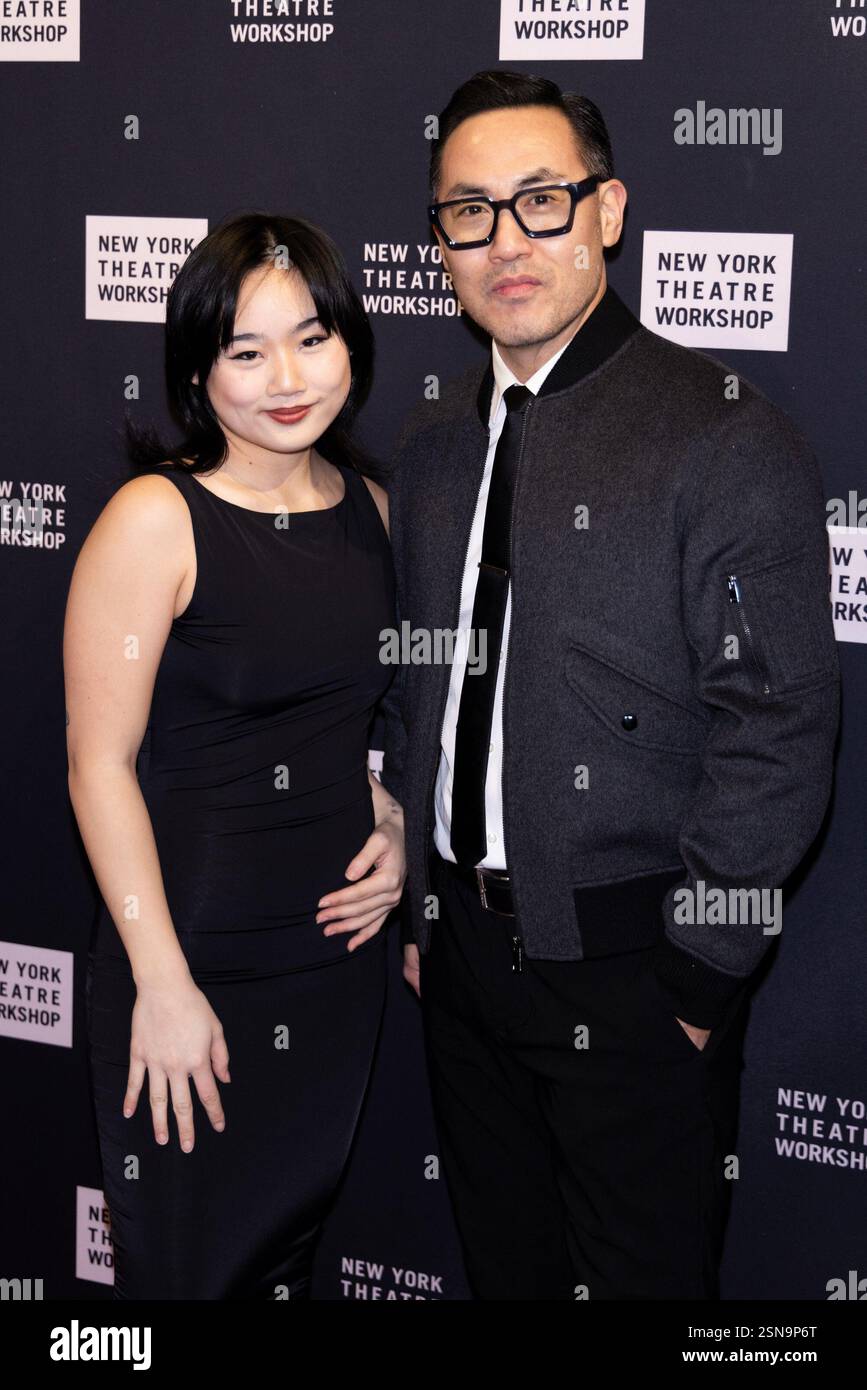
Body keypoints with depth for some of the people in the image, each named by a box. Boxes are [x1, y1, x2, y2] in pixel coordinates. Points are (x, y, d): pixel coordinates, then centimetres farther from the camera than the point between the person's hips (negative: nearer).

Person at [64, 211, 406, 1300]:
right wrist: (164, 986, -17)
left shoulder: (370, 509, 4)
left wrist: (393, 825, 1)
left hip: (339, 954, 6)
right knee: (185, 1263, 8)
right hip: (194, 958, -5)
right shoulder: (154, 521, -14)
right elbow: (100, 763, -15)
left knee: (289, 1239, 19)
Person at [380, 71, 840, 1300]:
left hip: (634, 967, -6)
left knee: (646, 1273, 9)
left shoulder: (727, 436, -13)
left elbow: (778, 725, -16)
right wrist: (416, 903, 12)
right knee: (503, 1265, 20)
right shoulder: (436, 438, 8)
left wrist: (700, 971, -15)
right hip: (465, 953, 6)